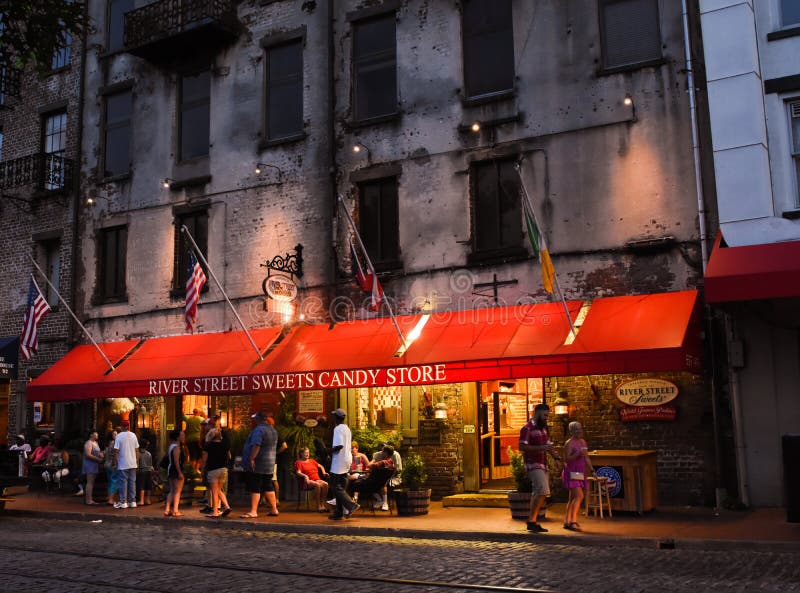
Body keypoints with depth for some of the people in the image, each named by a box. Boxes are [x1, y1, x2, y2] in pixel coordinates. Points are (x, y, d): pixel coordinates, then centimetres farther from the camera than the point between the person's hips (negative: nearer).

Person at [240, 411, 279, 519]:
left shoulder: (259, 430, -17)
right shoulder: (273, 430, 14)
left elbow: (256, 445, -28)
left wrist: (251, 458, -28)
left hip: (256, 465, -9)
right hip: (269, 464, 9)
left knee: (254, 488, -5)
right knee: (268, 487, 15)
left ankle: (253, 511, -4)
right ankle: (274, 509, 18)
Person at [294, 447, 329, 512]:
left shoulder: (312, 461, 25)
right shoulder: (298, 462, 7)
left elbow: (320, 466, 32)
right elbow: (298, 472, -7)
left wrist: (324, 472, 12)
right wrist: (305, 476, -27)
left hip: (317, 479, 5)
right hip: (308, 481, -5)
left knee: (325, 484, -27)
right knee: (317, 485, -36)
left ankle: (322, 504, -20)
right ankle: (318, 506, -27)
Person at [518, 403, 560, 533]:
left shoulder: (543, 428, 17)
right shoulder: (527, 428, -10)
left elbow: (548, 444, 23)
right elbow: (522, 447, -19)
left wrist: (555, 458, 8)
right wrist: (540, 447, -25)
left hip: (543, 465, 9)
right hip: (533, 465, -9)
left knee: (537, 494, 8)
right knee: (542, 491, -19)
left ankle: (533, 523, 12)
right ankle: (532, 521, -13)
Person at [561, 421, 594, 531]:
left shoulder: (582, 442, 14)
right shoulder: (569, 443, -11)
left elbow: (586, 458, 19)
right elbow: (566, 459, -16)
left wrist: (592, 470, 11)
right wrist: (578, 454, -25)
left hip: (580, 473, 9)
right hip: (571, 473, -9)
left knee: (573, 498, 11)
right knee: (579, 496, -20)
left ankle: (567, 522, 18)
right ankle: (573, 521, -23)